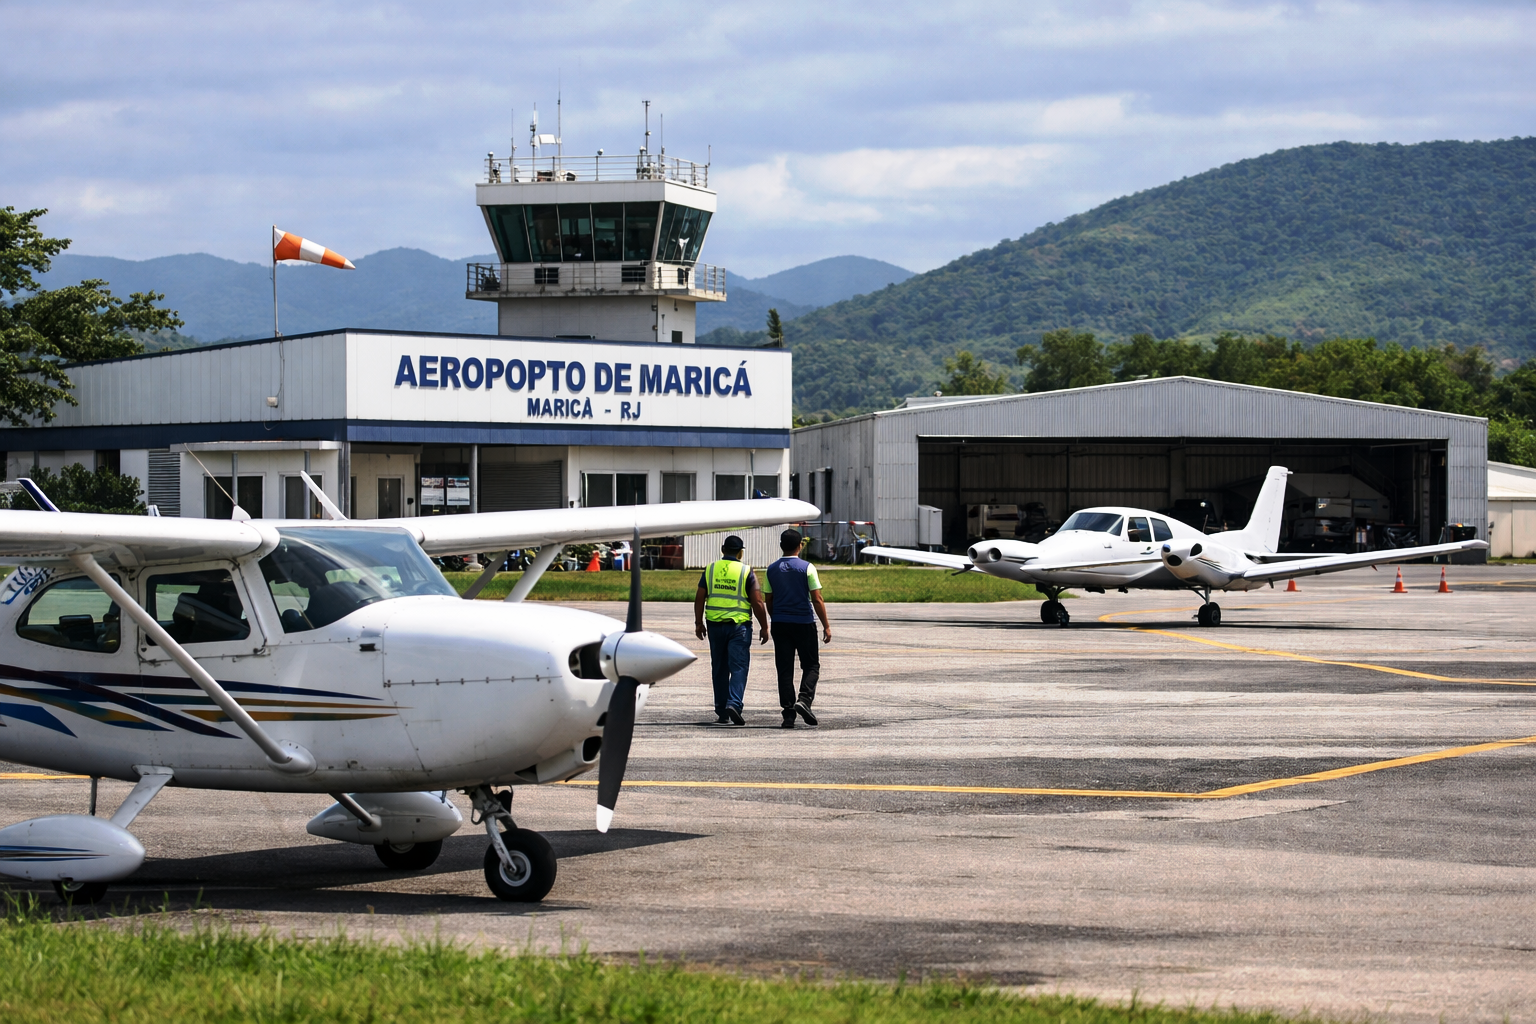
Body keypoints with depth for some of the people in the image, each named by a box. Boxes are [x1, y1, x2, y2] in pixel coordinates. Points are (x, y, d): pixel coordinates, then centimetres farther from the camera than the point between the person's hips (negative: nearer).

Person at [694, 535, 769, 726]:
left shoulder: (710, 569, 4)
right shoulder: (746, 572, -4)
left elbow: (699, 598, 4)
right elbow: (757, 602, -7)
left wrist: (698, 623, 13)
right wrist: (764, 627, 1)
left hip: (715, 624, 3)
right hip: (739, 625, -3)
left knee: (720, 669, 11)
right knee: (738, 667, -2)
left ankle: (722, 712, 14)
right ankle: (734, 704, -21)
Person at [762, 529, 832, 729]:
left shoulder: (771, 570, 5)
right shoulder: (807, 568, -6)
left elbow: (768, 601, 9)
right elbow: (817, 599, -8)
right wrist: (826, 626, -3)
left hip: (780, 624, 3)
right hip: (804, 623, -3)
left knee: (785, 669, 5)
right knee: (811, 665, 8)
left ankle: (788, 713, 0)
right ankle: (804, 699, -14)